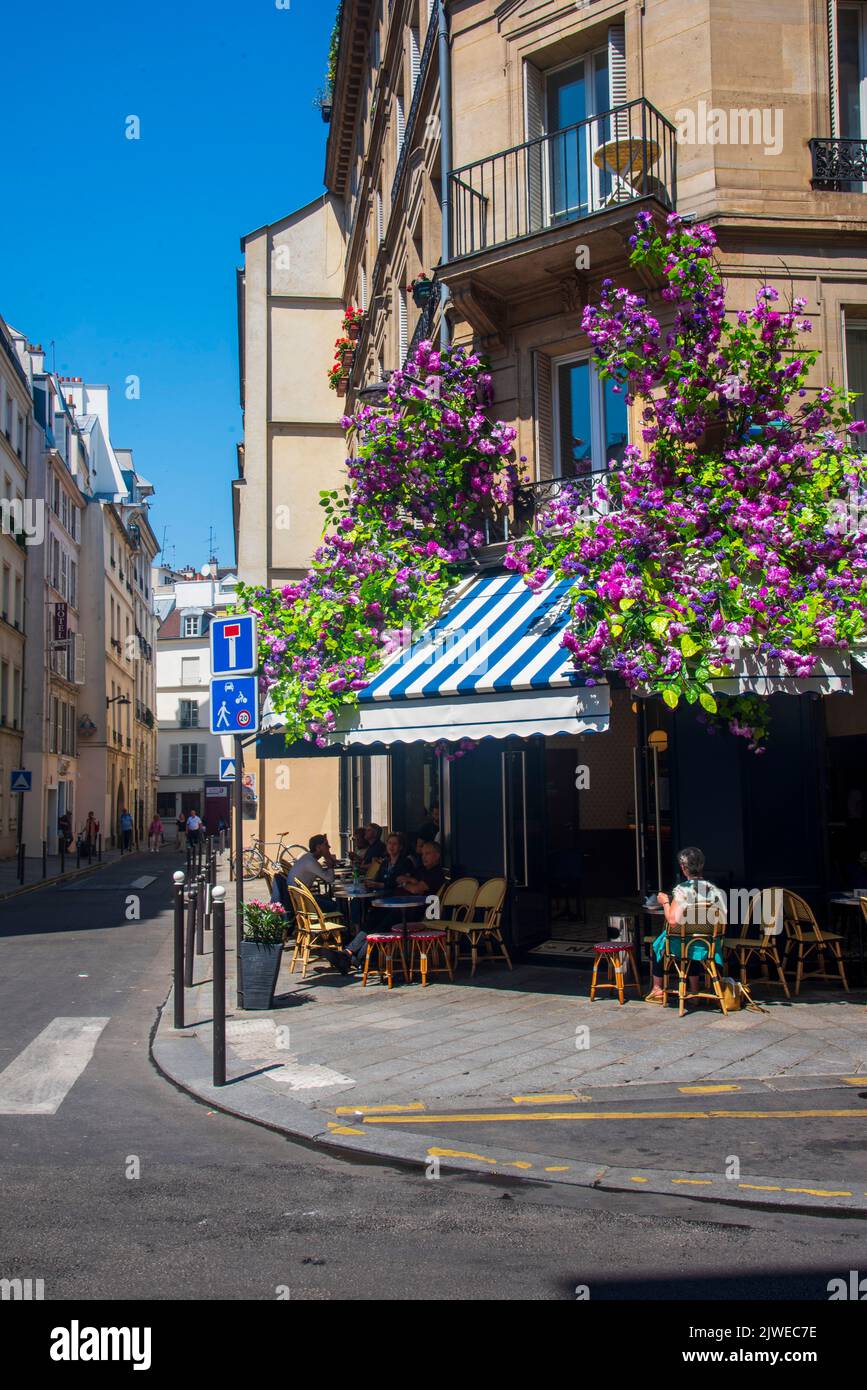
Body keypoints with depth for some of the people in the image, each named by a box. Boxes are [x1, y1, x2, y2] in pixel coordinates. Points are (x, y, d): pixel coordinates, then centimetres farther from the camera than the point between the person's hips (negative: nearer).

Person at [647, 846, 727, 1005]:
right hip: (707, 946, 4)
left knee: (658, 944, 28)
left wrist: (665, 902, -10)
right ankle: (694, 991, 43)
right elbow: (723, 920, -6)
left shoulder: (682, 890, -22)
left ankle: (657, 990, 35)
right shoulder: (714, 889, -8)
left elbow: (672, 920, -27)